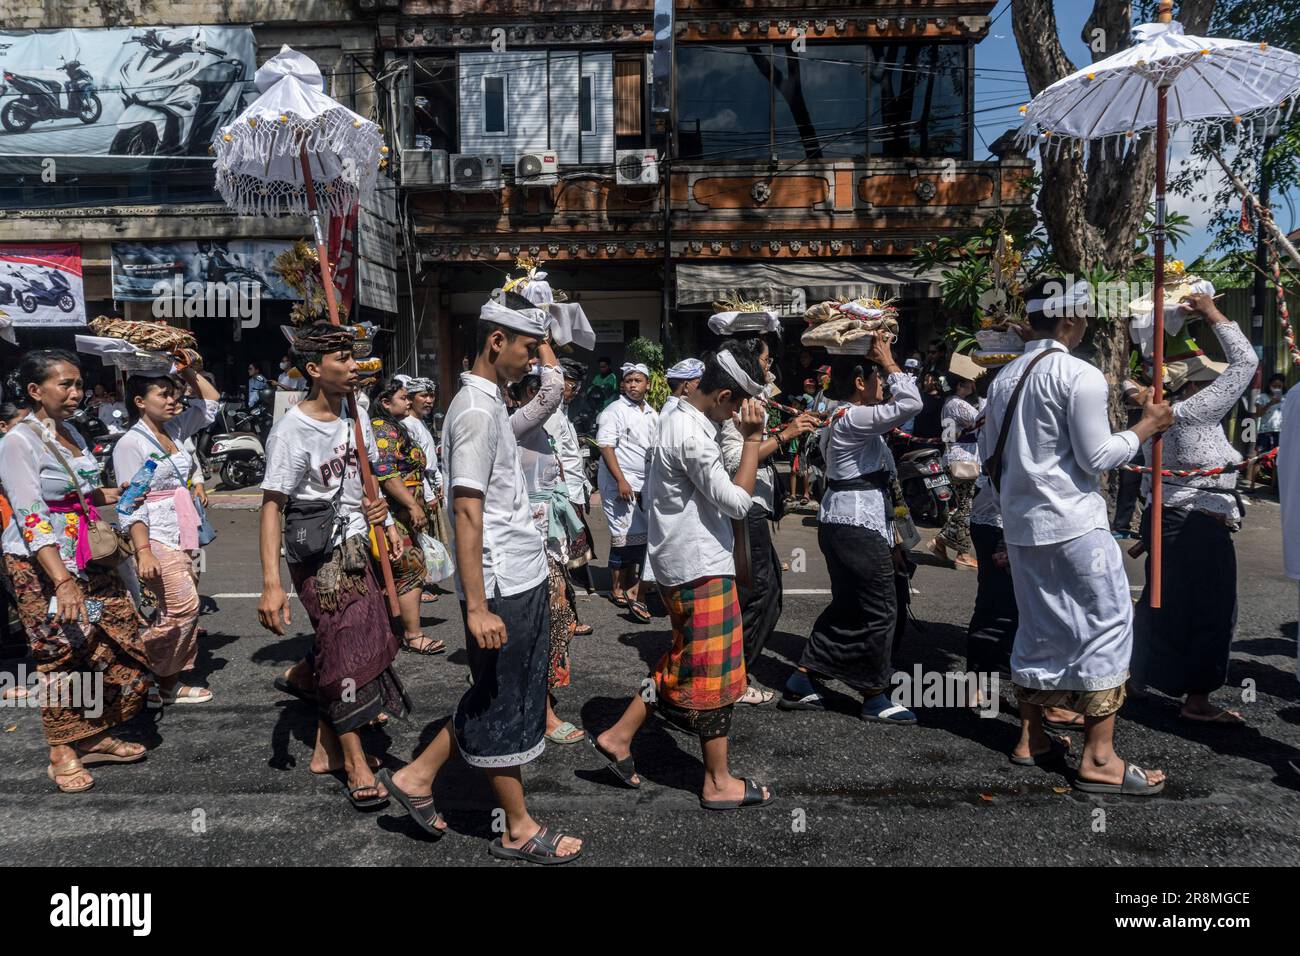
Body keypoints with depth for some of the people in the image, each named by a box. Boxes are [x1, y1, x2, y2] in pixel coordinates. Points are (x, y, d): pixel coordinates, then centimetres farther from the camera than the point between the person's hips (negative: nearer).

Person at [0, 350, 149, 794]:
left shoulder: (69, 432, 11)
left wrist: (114, 494, 8)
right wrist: (63, 582, -30)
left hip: (88, 558, 8)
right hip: (40, 563, -8)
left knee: (123, 645, 5)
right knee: (62, 655, -3)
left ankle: (94, 737, 20)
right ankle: (62, 754, 13)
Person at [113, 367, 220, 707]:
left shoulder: (174, 430, 10)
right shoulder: (131, 443, -11)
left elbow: (211, 402, 21)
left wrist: (188, 371, 9)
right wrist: (143, 551, -22)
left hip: (181, 536, 8)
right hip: (156, 538, -8)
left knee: (180, 612, 8)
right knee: (183, 608, -13)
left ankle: (170, 683, 17)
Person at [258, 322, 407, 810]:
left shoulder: (353, 413, 5)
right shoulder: (291, 432, -19)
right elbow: (272, 505, -22)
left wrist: (383, 518, 5)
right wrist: (271, 584, -28)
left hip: (355, 546, 8)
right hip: (319, 556, -8)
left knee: (352, 643, 14)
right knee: (345, 648, -4)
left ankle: (327, 748, 30)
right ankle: (356, 766, 10)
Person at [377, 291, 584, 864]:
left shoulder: (487, 402, 14)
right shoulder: (478, 411, -17)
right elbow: (467, 514, -22)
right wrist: (478, 607, -23)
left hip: (522, 580, 10)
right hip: (503, 589, -10)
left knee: (502, 699, 21)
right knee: (504, 707, 6)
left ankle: (417, 775, 32)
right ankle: (520, 831, 22)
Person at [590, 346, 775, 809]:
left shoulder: (683, 421, 11)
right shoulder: (692, 435, -22)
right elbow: (737, 501, -19)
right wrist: (752, 438, -15)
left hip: (685, 563, 10)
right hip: (701, 569, -10)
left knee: (684, 663, 19)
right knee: (714, 674, 2)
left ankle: (619, 736, 24)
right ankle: (719, 783, 15)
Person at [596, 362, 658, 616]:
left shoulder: (652, 415, 15)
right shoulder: (614, 411, -6)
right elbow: (606, 447, -13)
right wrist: (621, 481, -18)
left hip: (645, 485, 7)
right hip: (619, 484, -7)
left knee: (641, 536, 8)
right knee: (623, 536, -3)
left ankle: (632, 587, 20)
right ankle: (618, 588, 10)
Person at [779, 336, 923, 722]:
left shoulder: (841, 418, 16)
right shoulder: (855, 419, -16)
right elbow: (910, 402, -25)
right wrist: (889, 360, -14)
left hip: (841, 523, 11)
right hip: (859, 526, -11)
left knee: (846, 606, 16)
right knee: (880, 610, 1)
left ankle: (801, 682, 19)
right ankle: (874, 697, 14)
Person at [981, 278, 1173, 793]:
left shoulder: (1004, 378, 10)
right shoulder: (1080, 376, -13)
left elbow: (989, 454, 14)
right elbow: (1096, 457, -13)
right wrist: (1146, 426, 1)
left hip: (1020, 523, 8)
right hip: (1073, 524, -8)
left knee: (1037, 628, 16)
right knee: (1106, 625, 1)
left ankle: (1030, 737, 25)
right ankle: (1098, 757, 2)